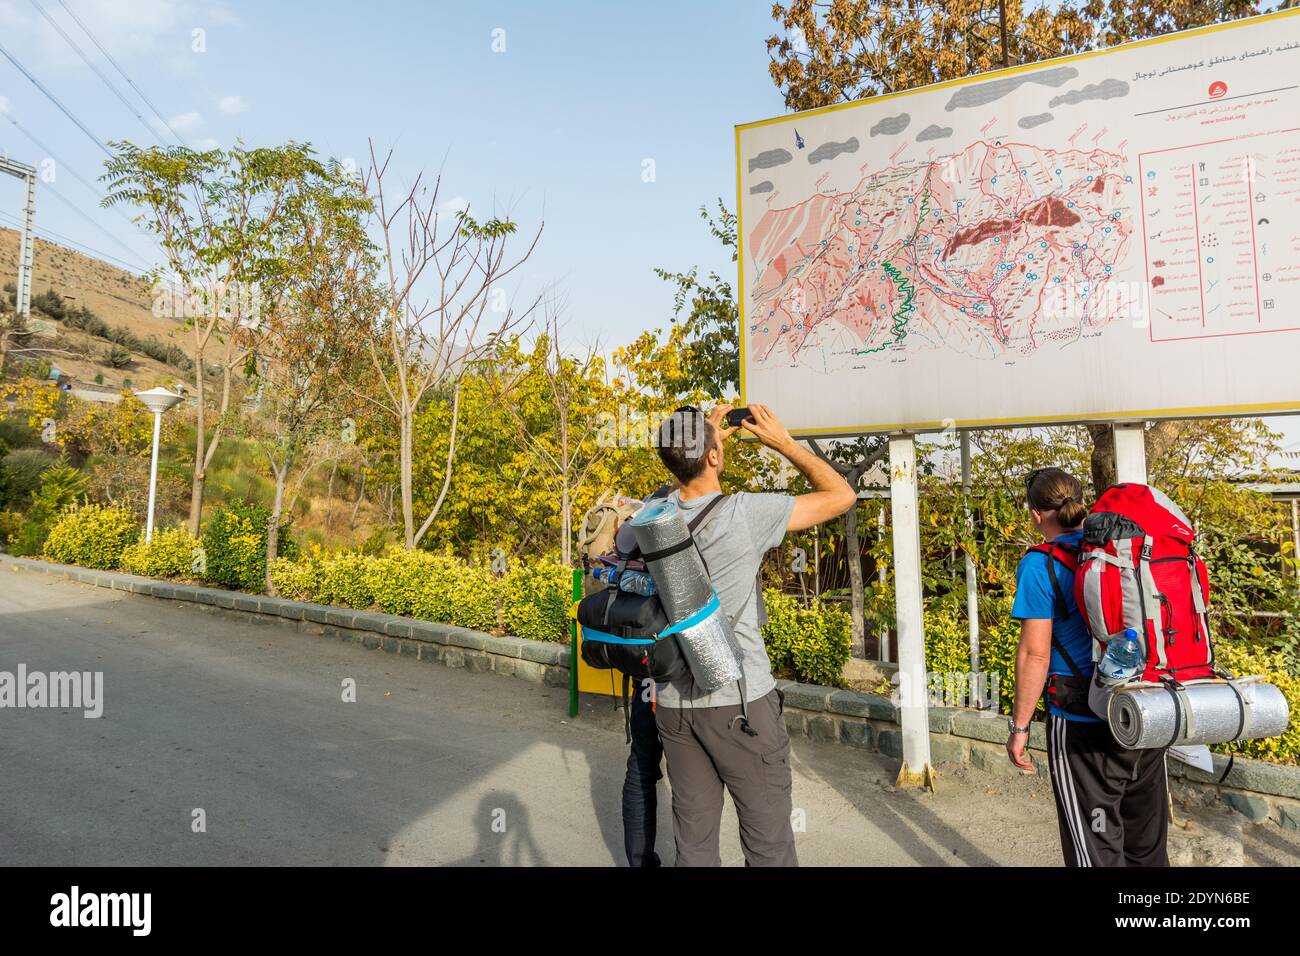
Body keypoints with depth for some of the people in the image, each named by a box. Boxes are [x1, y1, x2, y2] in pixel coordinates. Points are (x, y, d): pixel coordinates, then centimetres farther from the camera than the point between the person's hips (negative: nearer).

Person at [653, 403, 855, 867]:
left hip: (674, 703, 5)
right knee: (768, 843, 10)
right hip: (740, 701, -5)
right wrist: (782, 440, -1)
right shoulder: (744, 514, -18)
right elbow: (842, 495, -8)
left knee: (693, 840, 16)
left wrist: (707, 435, 16)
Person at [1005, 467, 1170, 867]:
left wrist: (1019, 725, -8)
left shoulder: (1040, 565, -13)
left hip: (1084, 727, -6)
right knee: (1148, 847, 20)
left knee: (1097, 851, 7)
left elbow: (1035, 654, -16)